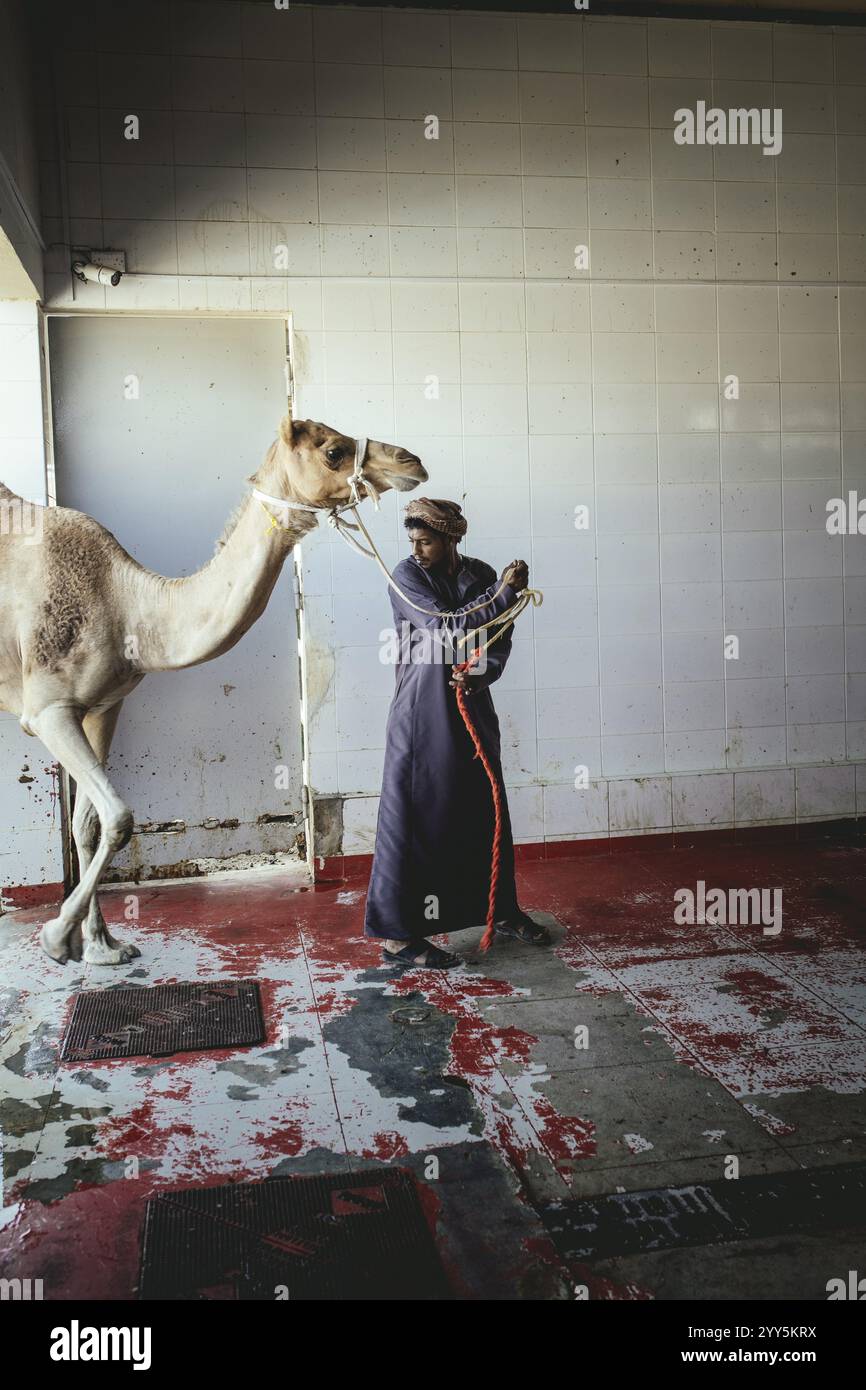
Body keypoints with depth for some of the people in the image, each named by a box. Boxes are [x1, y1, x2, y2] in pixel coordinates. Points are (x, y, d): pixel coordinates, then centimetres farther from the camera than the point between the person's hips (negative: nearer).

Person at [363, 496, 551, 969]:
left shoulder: (482, 575, 5)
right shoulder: (406, 576, -7)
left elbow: (500, 643, 3)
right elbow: (448, 628, -18)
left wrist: (476, 675, -16)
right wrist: (503, 593, -17)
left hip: (472, 711, 5)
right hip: (421, 716, -5)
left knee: (486, 813, 15)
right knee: (412, 819, -4)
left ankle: (502, 910, 33)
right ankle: (397, 935, 3)